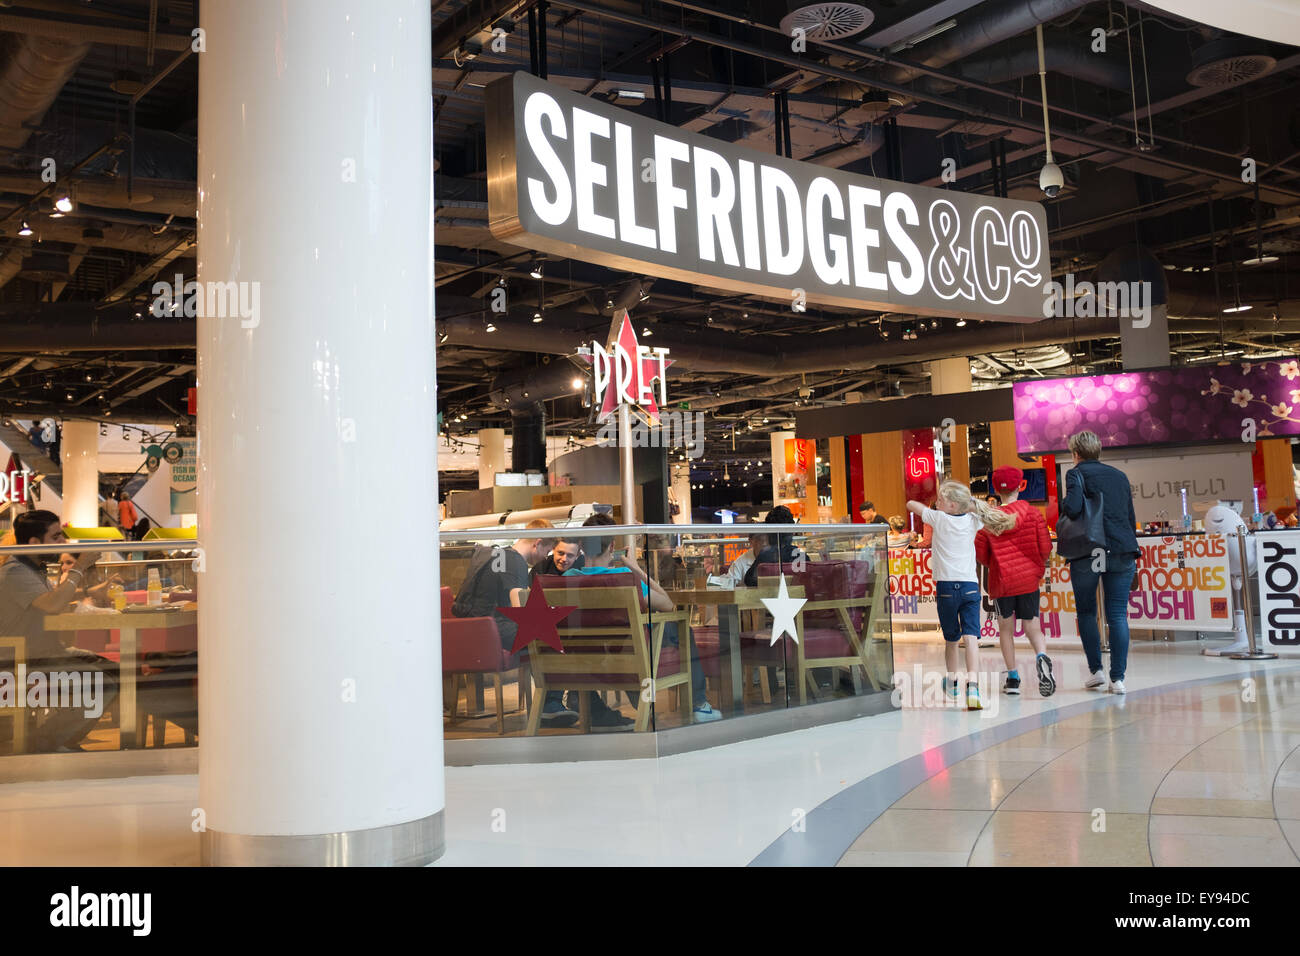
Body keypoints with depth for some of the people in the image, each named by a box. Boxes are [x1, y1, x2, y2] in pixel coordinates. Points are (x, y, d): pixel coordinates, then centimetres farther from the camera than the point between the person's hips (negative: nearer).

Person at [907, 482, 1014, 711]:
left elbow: (911, 504, 12)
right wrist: (970, 503, 22)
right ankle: (972, 685, -26)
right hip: (970, 586, 1)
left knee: (951, 639, 15)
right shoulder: (973, 521, 8)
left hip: (946, 587, -1)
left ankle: (952, 683, 31)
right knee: (971, 637, -9)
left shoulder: (938, 518, 0)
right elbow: (988, 512, 28)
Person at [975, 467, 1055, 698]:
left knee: (1006, 629, 11)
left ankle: (1012, 678, 10)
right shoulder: (1033, 513, -3)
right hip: (1029, 578, 1)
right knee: (1032, 627, 6)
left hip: (1001, 581, 0)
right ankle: (1041, 656, -24)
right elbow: (1046, 548, -3)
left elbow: (980, 553, -1)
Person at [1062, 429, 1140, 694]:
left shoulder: (1077, 473, -1)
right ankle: (1118, 678, -1)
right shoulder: (1119, 476, 17)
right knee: (1118, 615, 2)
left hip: (1087, 552, -4)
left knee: (1086, 612, 11)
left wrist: (1062, 505, 5)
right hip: (1122, 551, 4)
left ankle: (1095, 670, 9)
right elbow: (1131, 518, 19)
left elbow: (1073, 508, -18)